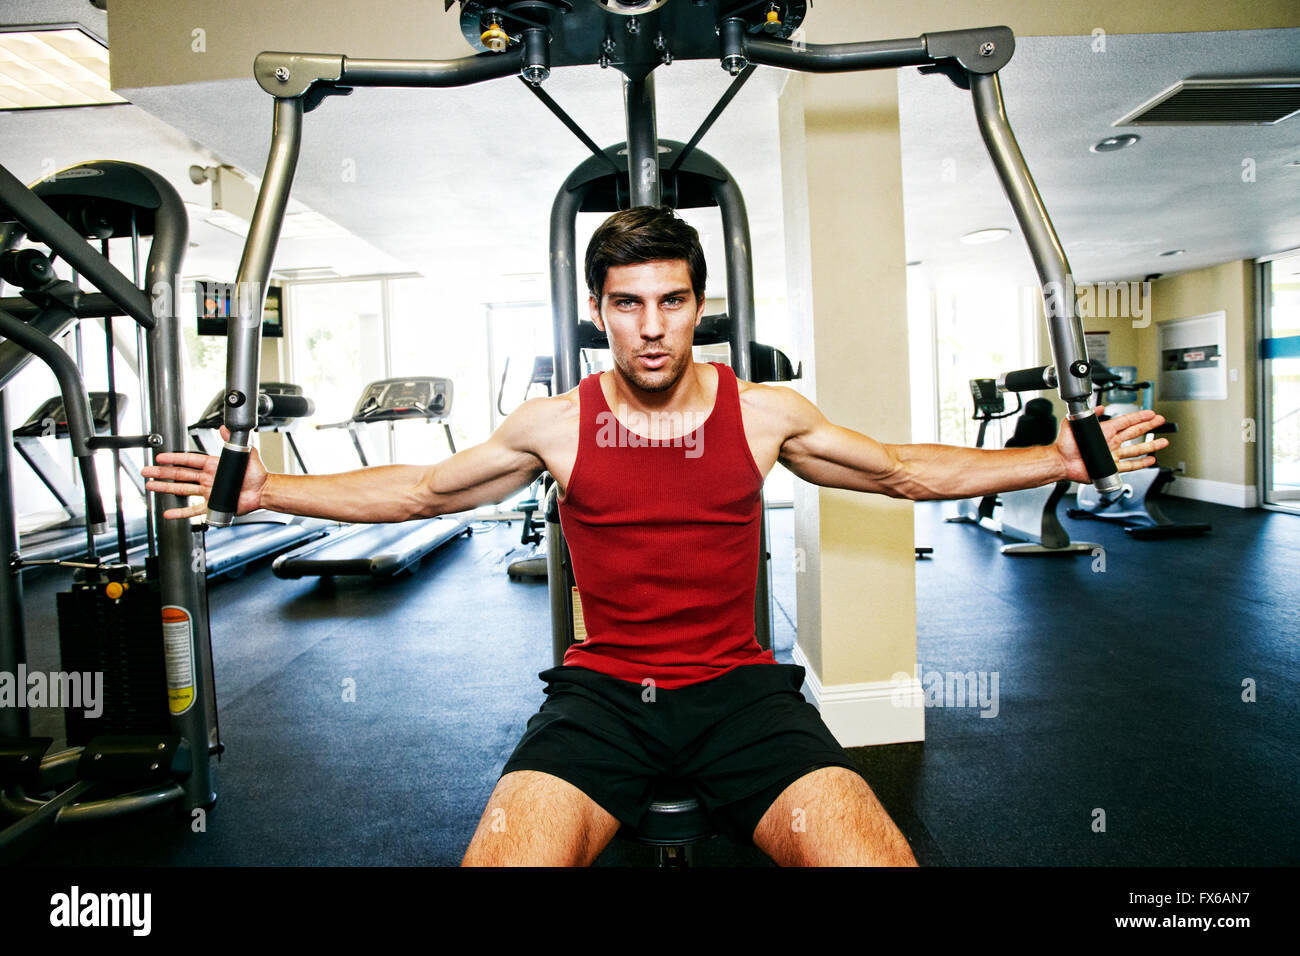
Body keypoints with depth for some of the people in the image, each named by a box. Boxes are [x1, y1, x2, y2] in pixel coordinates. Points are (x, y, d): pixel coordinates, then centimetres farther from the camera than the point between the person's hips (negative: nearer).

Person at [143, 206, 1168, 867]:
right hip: (602, 689, 0)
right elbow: (419, 490, 14)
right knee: (506, 852, -27)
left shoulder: (765, 413, 5)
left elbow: (908, 470, 15)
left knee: (873, 854, -26)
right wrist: (260, 488, 10)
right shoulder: (555, 424, 5)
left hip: (740, 686, 0)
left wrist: (1061, 459, 11)